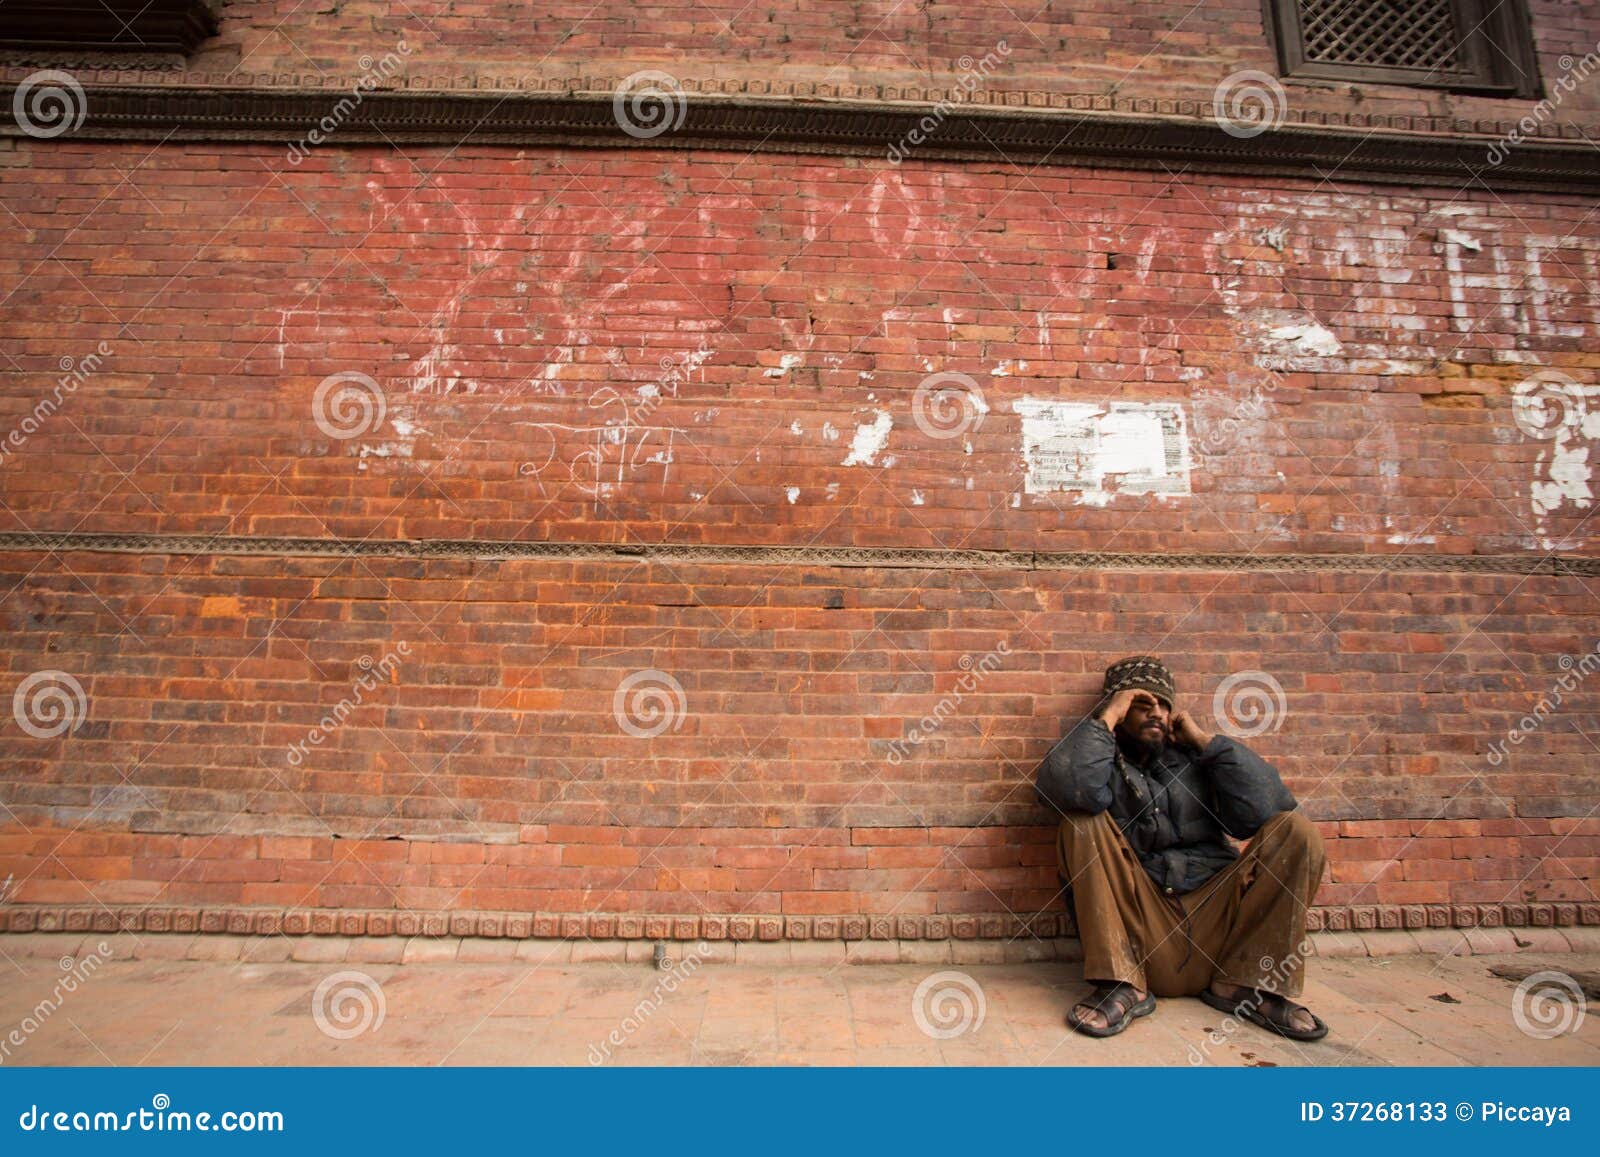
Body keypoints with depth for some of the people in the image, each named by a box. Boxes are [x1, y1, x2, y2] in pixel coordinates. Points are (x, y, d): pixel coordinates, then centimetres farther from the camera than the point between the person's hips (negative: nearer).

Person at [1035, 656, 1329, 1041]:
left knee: (1296, 828, -9)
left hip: (1216, 918, 3)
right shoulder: (1101, 760, 3)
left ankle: (1245, 983, -5)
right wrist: (1107, 717, -14)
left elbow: (1268, 808, -6)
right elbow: (1064, 788, -25)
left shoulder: (1192, 757, 11)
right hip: (1140, 925, -2)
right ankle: (1123, 987, -18)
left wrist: (1204, 739, -4)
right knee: (1082, 822, -22)